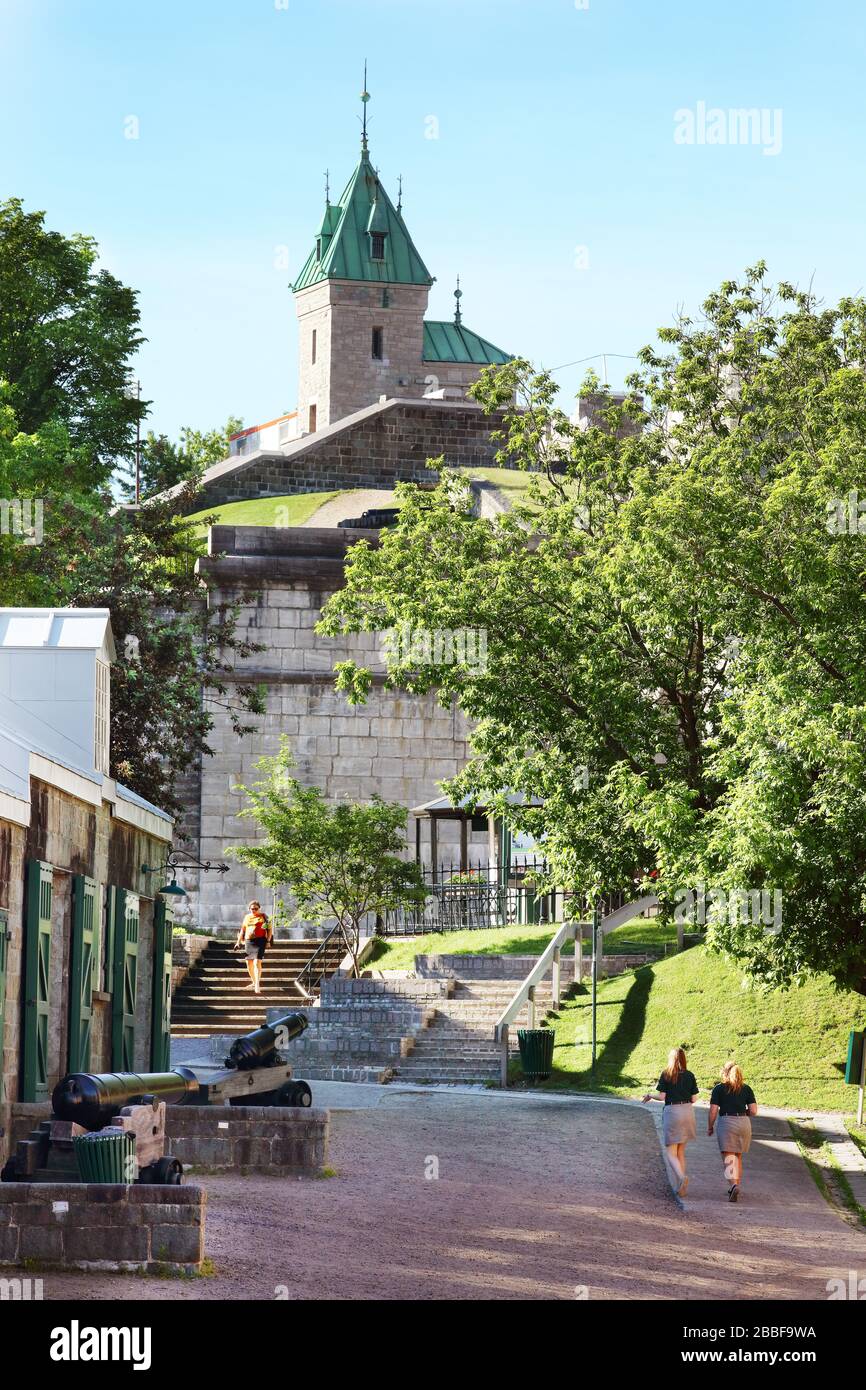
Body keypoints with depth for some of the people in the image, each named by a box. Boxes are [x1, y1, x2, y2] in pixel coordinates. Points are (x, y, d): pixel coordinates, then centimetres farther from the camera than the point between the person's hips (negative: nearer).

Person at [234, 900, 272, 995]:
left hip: (260, 941, -6)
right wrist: (238, 942, 17)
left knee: (257, 962, -16)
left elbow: (270, 929, 0)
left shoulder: (263, 916, 1)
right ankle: (254, 982, 29)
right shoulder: (247, 917, 15)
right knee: (249, 963, 11)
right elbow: (242, 930, 22)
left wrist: (268, 941, -9)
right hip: (249, 941, 6)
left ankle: (257, 985, -19)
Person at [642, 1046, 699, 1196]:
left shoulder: (666, 1075, -4)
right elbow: (693, 1099, 3)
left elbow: (661, 1096, -8)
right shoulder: (690, 1075, 3)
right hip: (687, 1111, 4)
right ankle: (680, 1187, 14)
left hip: (672, 1111, -4)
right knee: (681, 1152, 15)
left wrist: (650, 1095, 11)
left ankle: (681, 1177, -28)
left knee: (671, 1153, -1)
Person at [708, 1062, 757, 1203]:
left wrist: (710, 1126, 9)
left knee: (728, 1159, -7)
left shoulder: (719, 1089, -1)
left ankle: (734, 1185, -27)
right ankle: (737, 1184, 25)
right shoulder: (746, 1089, 7)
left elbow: (713, 1111, -4)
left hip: (726, 1122, -4)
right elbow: (753, 1111, 2)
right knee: (738, 1157, 20)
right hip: (744, 1123, 4)